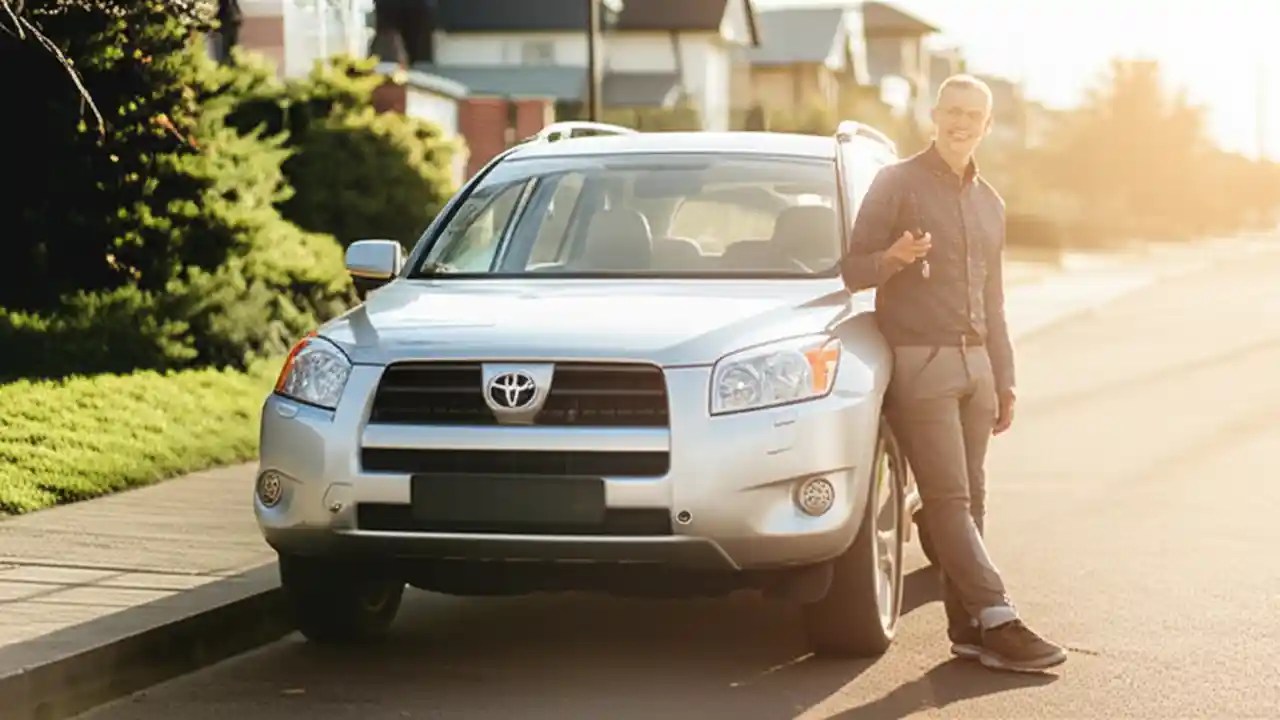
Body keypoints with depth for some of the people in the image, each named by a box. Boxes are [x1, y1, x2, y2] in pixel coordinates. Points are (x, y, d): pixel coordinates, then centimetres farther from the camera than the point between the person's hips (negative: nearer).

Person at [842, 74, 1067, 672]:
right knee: (949, 500, -12)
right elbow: (852, 270, -4)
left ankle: (968, 628, 5)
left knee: (970, 502, 4)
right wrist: (892, 258, -26)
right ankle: (998, 622, -19)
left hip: (975, 363, 7)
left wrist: (1004, 381, 21)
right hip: (920, 362, -7)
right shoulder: (897, 184, 0)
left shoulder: (989, 204, 20)